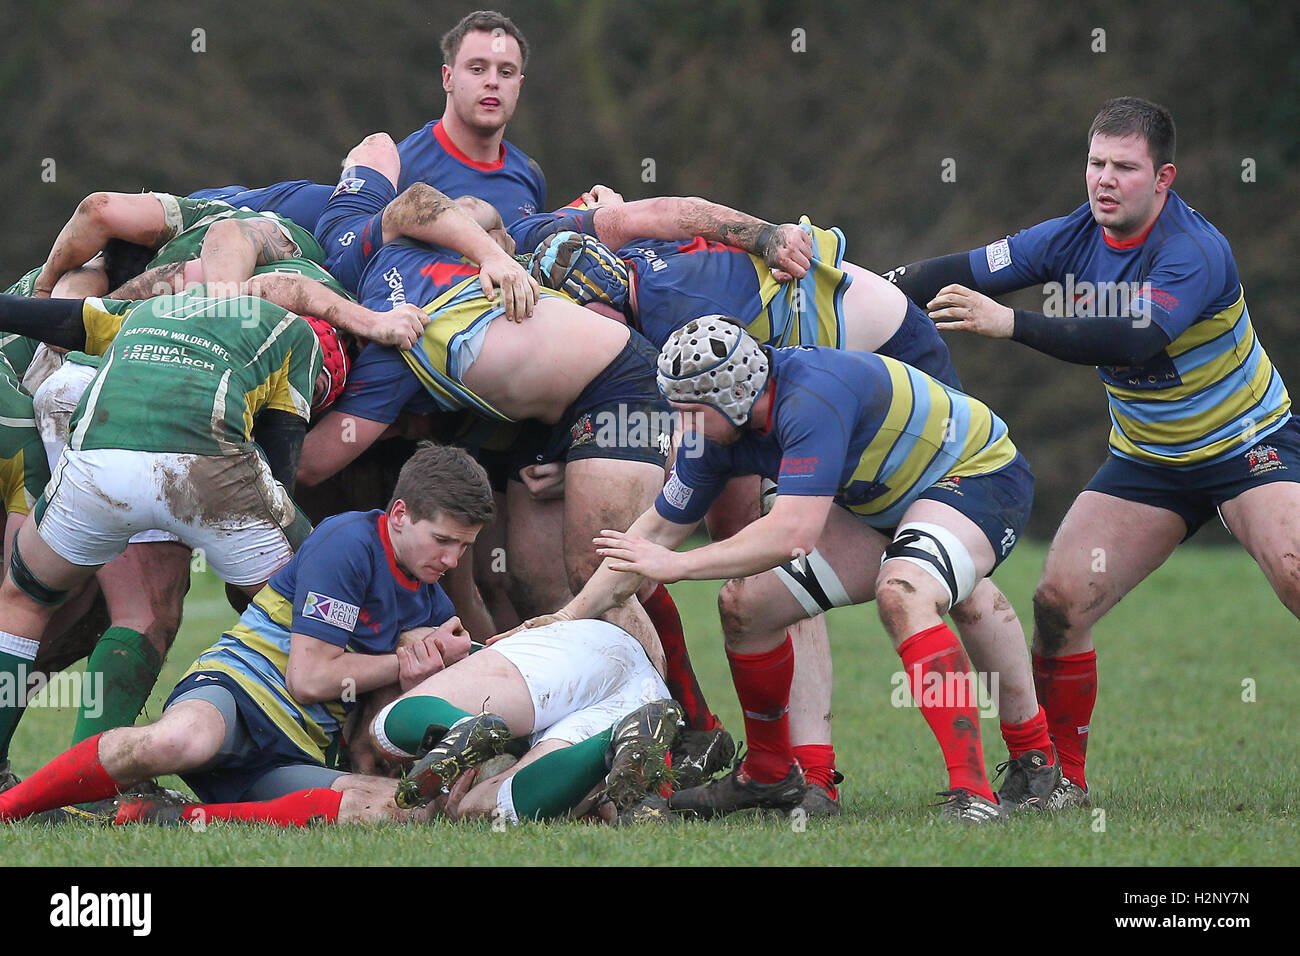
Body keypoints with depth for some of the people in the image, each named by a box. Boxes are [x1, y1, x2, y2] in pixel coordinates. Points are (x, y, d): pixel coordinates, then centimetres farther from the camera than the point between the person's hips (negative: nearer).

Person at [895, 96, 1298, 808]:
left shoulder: (1198, 253, -27)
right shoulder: (1074, 238, -7)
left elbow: (1134, 340, -41)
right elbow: (967, 272, -4)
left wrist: (1011, 324, -45)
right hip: (1146, 460, 6)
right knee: (1060, 600, -7)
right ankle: (1063, 777, 6)